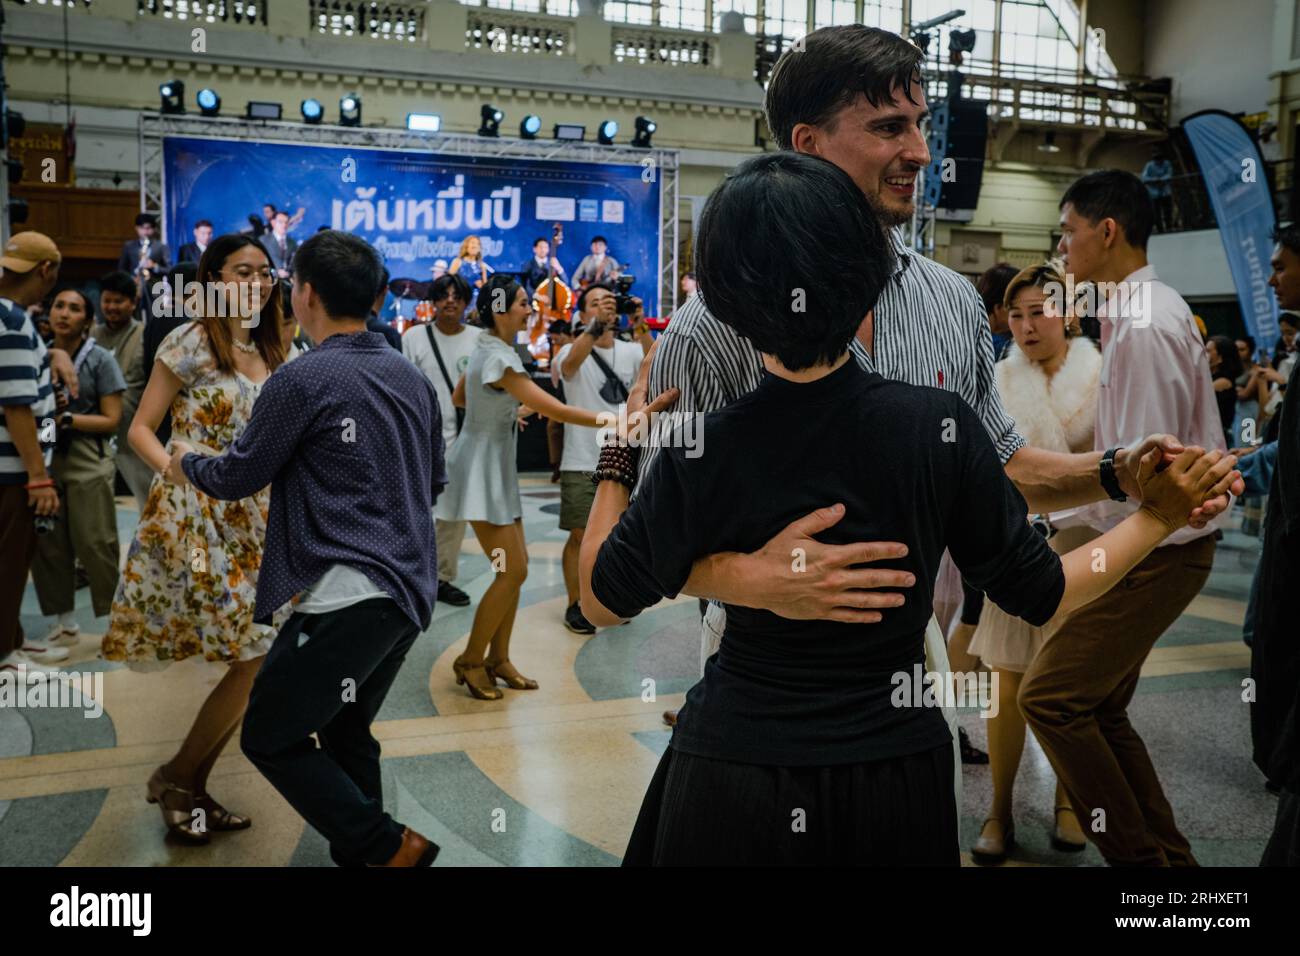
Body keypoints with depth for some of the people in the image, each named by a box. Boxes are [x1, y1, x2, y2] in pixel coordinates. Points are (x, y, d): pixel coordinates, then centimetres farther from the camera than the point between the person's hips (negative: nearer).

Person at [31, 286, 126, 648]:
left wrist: (66, 418, -15)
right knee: (47, 545, 5)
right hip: (44, 458, 4)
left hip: (87, 461, -4)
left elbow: (111, 420, -4)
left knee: (95, 544, -5)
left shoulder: (100, 360, -2)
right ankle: (64, 621, 17)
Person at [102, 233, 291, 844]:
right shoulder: (190, 342, -6)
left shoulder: (270, 353, 13)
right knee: (258, 659, -11)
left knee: (258, 662, 4)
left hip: (253, 520, 7)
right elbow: (141, 430, -6)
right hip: (197, 519, -7)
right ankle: (175, 778, 9)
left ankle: (191, 788, 20)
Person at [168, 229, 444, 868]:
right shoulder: (412, 378, 10)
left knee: (269, 738, 5)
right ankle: (361, 854, 25)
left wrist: (185, 464, 20)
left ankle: (387, 848, 0)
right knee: (345, 731, 20)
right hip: (408, 591, 8)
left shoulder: (303, 379, -11)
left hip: (347, 594, -8)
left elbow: (237, 478, 0)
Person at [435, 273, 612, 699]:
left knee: (516, 567, 10)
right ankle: (470, 661, 5)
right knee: (512, 571, -8)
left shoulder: (486, 347, 7)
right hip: (481, 467, -10)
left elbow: (458, 396, 22)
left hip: (496, 466, 10)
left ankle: (498, 659, 18)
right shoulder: (499, 358, -22)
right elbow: (555, 409, -27)